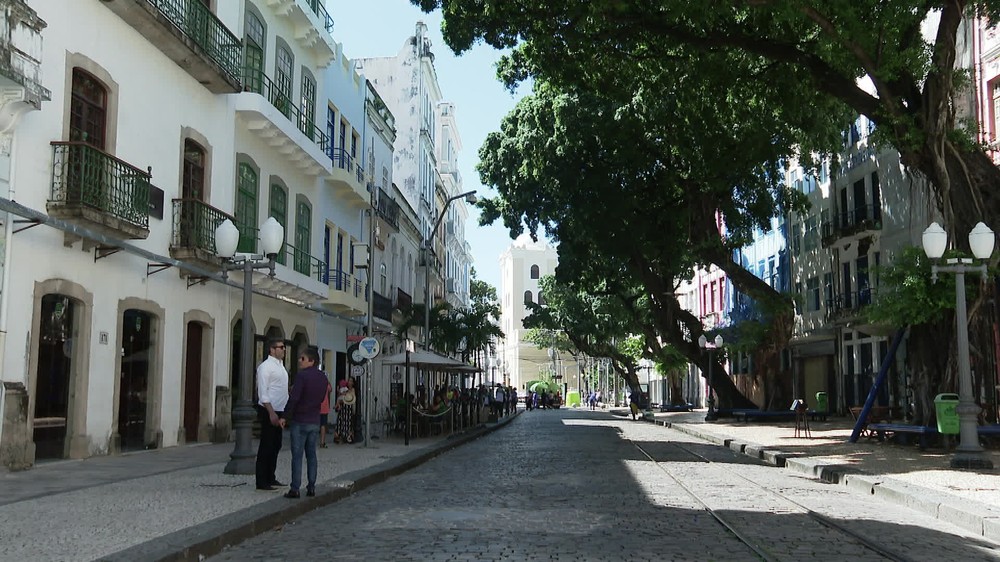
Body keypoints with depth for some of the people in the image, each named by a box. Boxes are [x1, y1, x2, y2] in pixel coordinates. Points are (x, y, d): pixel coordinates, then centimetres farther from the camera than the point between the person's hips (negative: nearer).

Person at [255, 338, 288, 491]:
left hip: (280, 411, 8)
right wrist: (271, 413, -20)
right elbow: (262, 392, -16)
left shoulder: (281, 366, 15)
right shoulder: (265, 366, -11)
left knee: (276, 445, 13)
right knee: (266, 446, -4)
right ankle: (262, 482, 2)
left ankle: (270, 478, 22)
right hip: (268, 411, -8)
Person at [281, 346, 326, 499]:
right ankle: (311, 487, 12)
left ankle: (295, 489, -4)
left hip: (300, 421, -6)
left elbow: (294, 398, -18)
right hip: (315, 421, 7)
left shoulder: (302, 375, -14)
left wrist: (285, 417, -11)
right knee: (311, 454, 12)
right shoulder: (323, 377, 9)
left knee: (297, 455, -3)